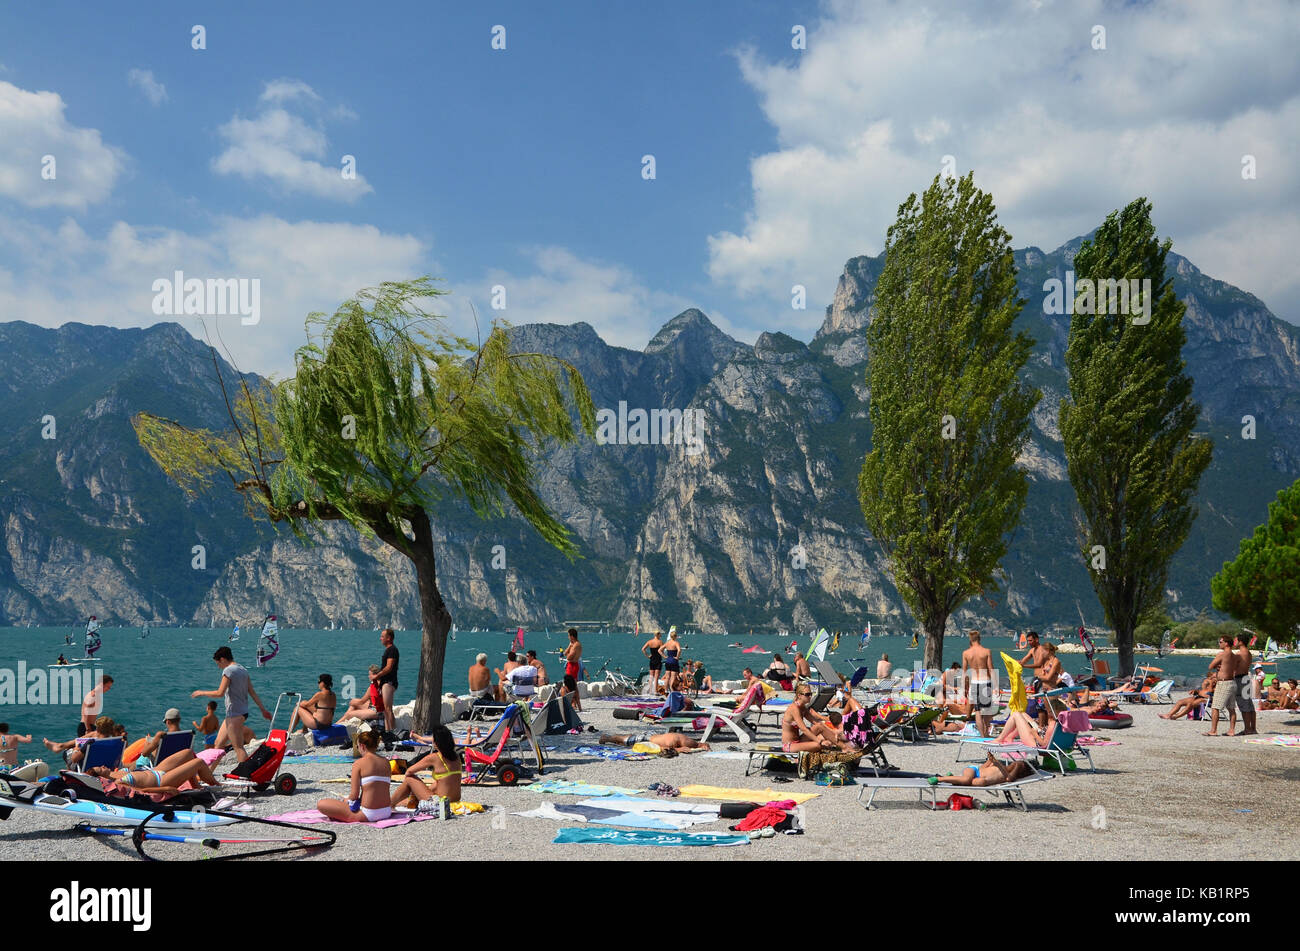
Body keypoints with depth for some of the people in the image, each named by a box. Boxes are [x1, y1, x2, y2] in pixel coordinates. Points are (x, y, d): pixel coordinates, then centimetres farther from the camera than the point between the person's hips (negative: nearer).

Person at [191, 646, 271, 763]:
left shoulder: (228, 671, -12)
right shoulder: (243, 670, 14)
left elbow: (220, 693, -18)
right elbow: (253, 692, 14)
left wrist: (201, 693, -5)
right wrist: (263, 709, 14)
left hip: (234, 714, -9)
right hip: (243, 712, 9)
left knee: (238, 748, -10)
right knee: (219, 743, 17)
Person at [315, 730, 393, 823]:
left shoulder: (359, 763, -9)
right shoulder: (386, 762, 7)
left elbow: (354, 795, -11)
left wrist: (347, 801, 8)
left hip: (368, 815, -7)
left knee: (321, 804, -3)